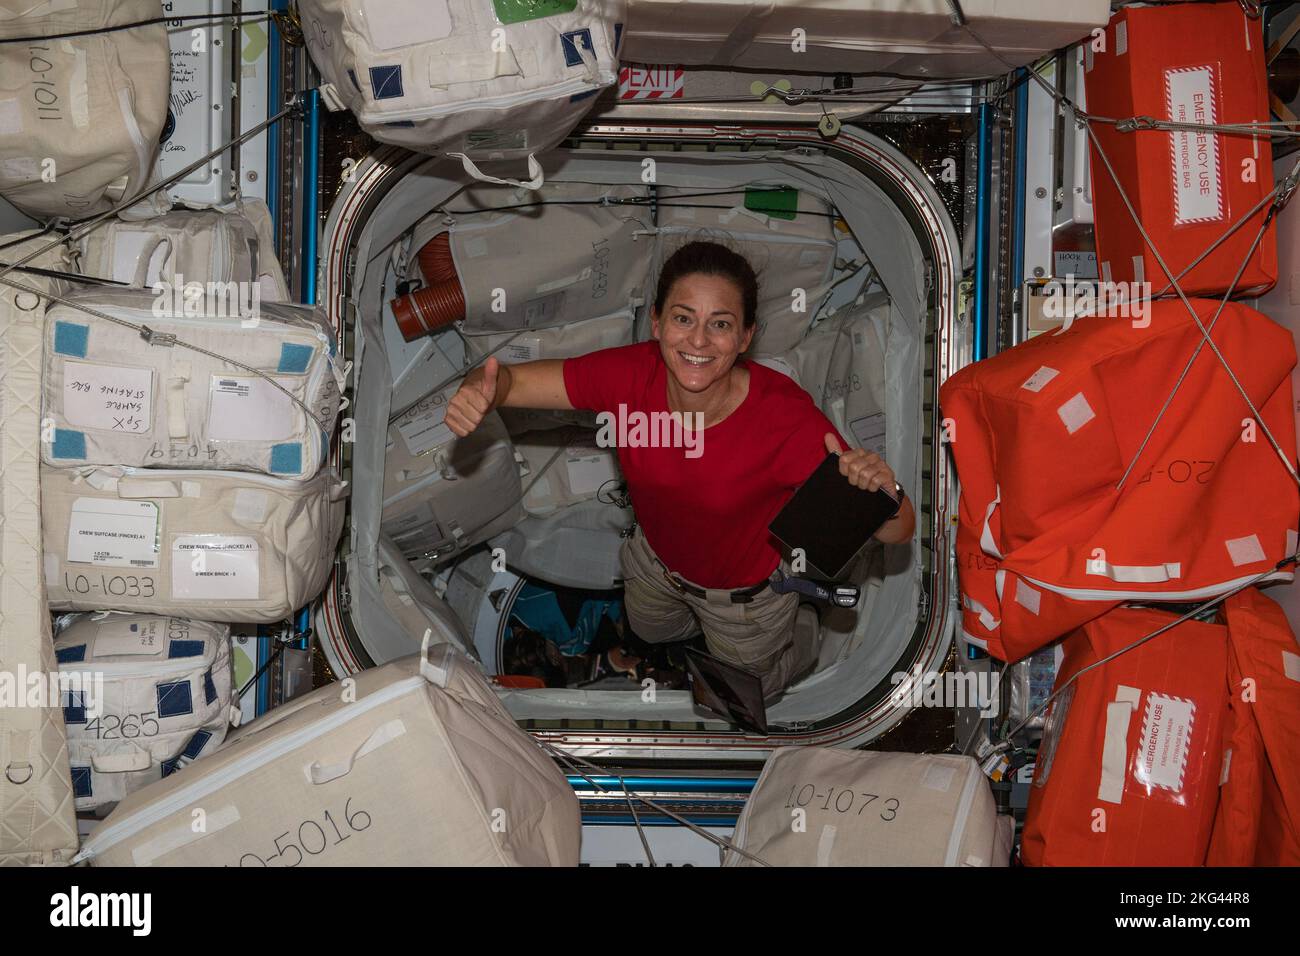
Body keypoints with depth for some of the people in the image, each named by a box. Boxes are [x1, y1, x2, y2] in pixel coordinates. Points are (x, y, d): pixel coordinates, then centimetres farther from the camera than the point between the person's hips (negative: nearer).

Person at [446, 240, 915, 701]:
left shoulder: (788, 417, -41)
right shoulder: (632, 373, -33)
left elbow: (899, 532, -37)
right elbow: (510, 380, -26)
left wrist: (884, 493, -61)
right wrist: (480, 390, -51)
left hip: (745, 591, -3)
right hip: (656, 557, 3)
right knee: (650, 631, 36)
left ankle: (799, 656, 58)